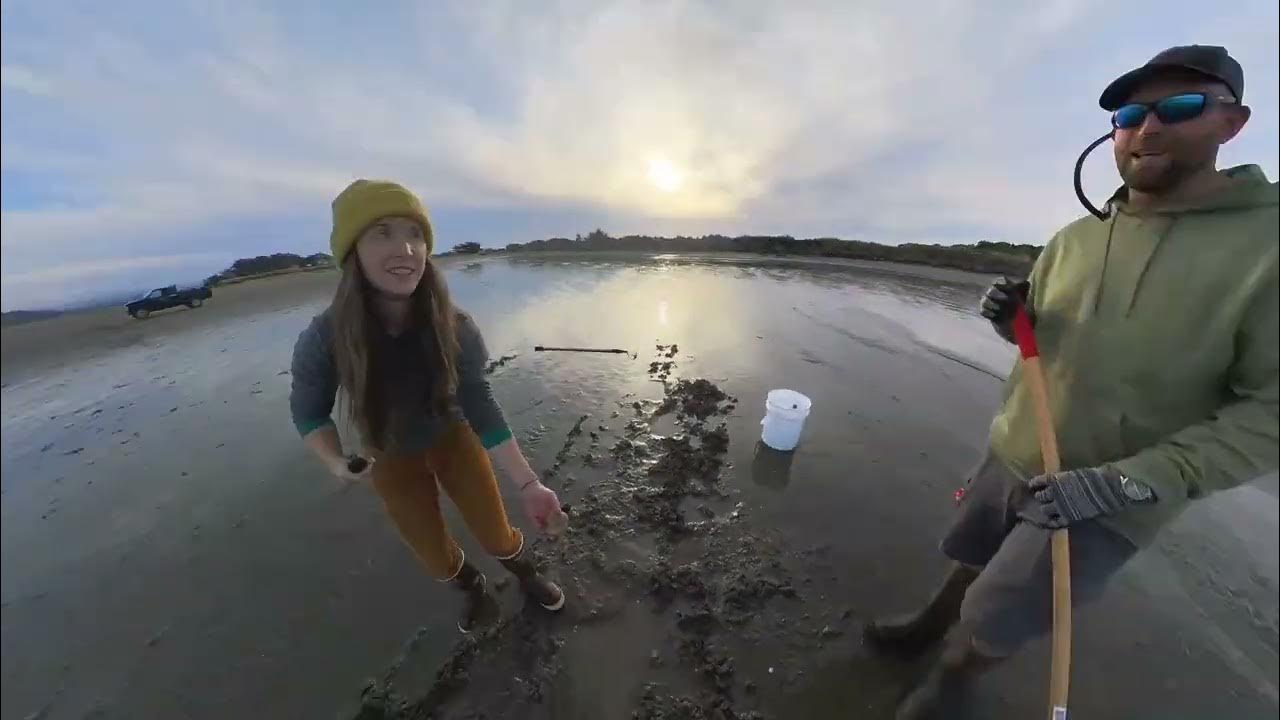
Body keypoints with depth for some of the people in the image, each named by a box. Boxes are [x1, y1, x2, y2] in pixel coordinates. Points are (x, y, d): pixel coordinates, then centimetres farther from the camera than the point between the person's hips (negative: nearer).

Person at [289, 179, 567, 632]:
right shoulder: (323, 340, -29)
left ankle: (528, 576, 44)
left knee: (496, 534, 7)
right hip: (393, 458, 1)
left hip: (453, 438, -1)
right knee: (437, 556, 16)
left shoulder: (454, 328, -30)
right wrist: (337, 463, -27)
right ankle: (473, 590, 52)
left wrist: (528, 484, -25)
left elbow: (481, 408, -22)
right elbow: (308, 410, -8)